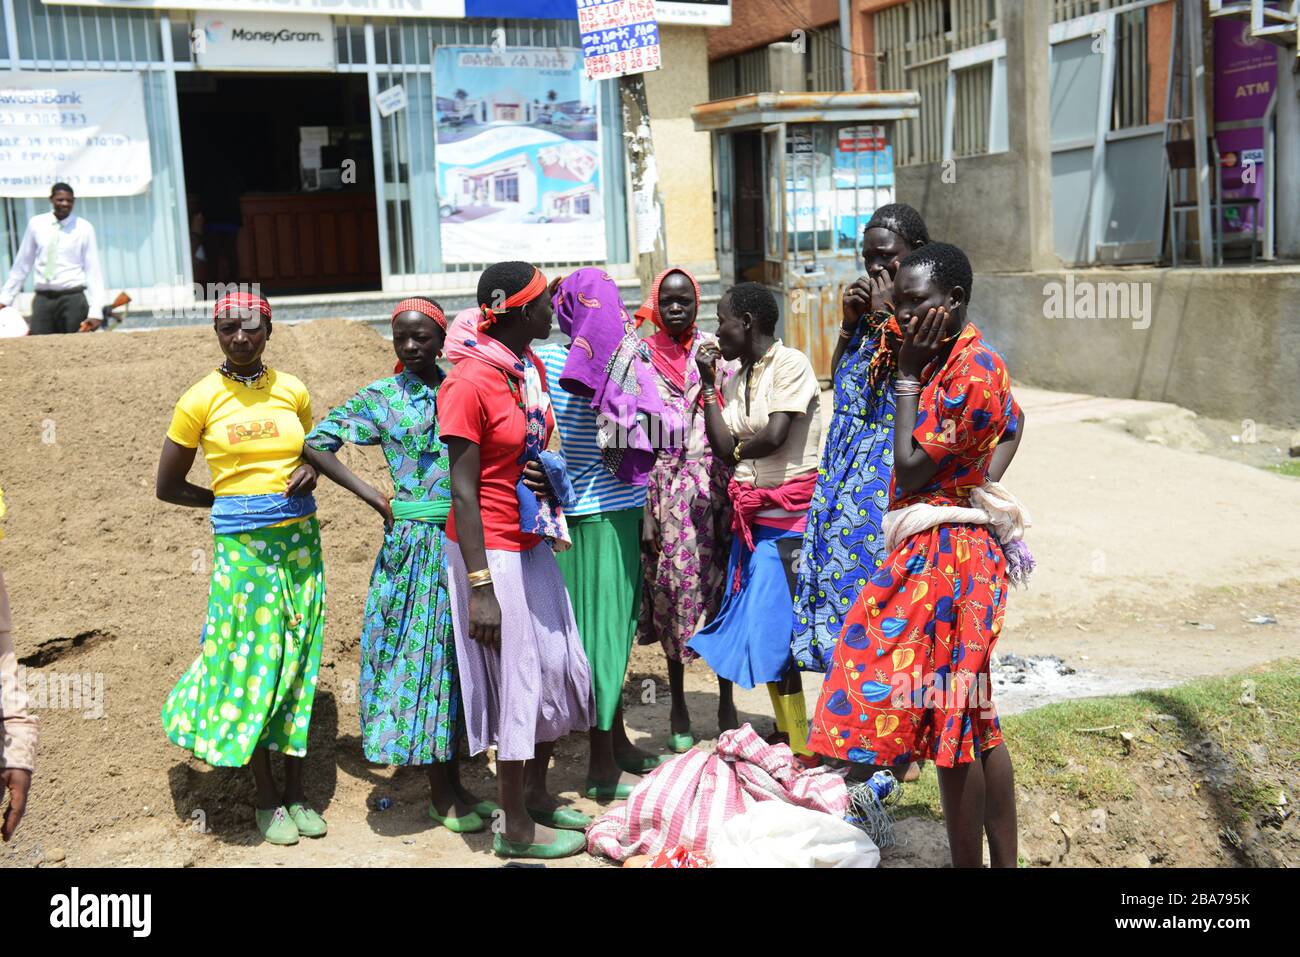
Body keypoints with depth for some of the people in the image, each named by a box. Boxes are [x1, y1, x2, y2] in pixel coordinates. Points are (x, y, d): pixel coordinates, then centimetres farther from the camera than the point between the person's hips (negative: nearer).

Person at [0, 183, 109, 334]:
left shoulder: (84, 228, -1)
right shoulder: (36, 224, 7)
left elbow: (93, 269, -3)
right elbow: (22, 265, 13)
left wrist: (96, 311, -11)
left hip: (73, 298, -3)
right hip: (42, 298, 3)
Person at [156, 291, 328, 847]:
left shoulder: (292, 390, 5)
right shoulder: (201, 400, -3)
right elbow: (168, 487, 4)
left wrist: (309, 473, 0)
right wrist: (232, 500, -1)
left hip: (300, 540, 3)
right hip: (241, 545, -3)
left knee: (298, 660, 5)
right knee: (254, 660, -1)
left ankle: (296, 791, 17)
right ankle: (267, 799, 13)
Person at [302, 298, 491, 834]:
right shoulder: (380, 397, 0)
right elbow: (315, 444, -1)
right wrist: (373, 497, -6)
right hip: (415, 542, -3)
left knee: (457, 654, 10)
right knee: (421, 654, 1)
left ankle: (455, 783, 22)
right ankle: (440, 794, 13)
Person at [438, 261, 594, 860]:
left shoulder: (531, 366, 6)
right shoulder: (469, 383, -18)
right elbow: (463, 490, -19)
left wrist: (548, 478, 5)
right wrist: (479, 587, -20)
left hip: (533, 546, 8)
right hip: (491, 552, -8)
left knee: (561, 670, 15)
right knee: (517, 682, 2)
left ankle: (536, 794, 34)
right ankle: (516, 829, 18)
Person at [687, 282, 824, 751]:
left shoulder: (791, 364, -10)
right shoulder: (736, 378, 11)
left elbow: (773, 437, -18)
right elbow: (723, 448, 1)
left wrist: (736, 449, 0)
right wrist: (709, 383, 2)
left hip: (789, 514, -8)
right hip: (752, 514, 8)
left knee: (780, 628, -3)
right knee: (745, 622, 11)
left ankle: (797, 742, 9)